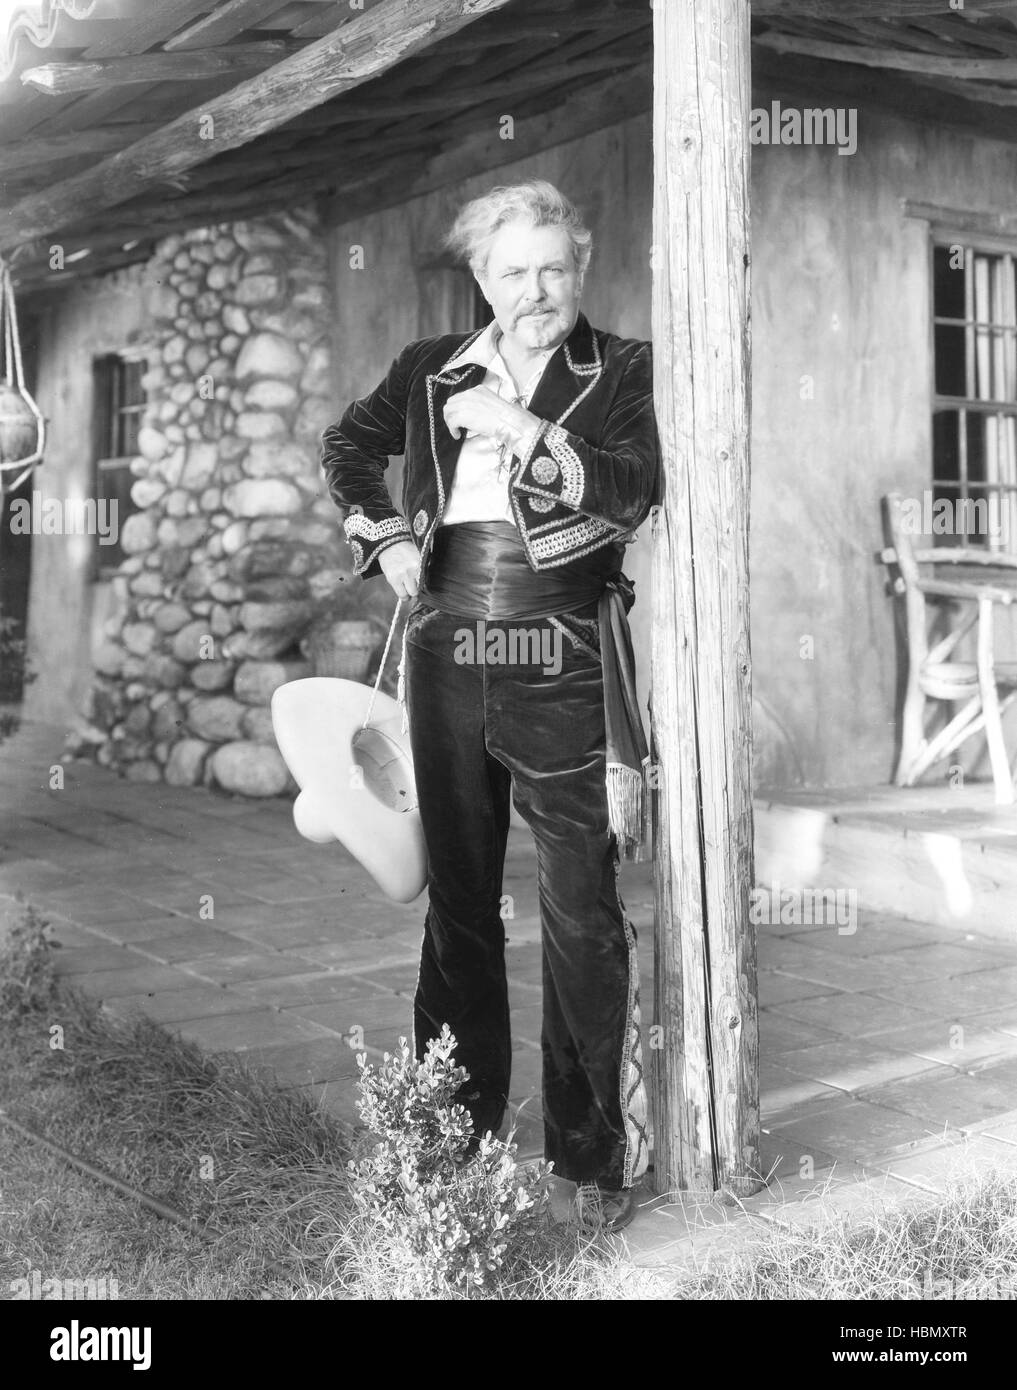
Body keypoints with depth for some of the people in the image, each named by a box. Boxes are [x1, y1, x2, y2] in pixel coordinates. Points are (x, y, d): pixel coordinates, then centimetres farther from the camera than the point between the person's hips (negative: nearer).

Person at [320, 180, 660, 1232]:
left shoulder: (620, 372, 3)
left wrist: (517, 426, -14)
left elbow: (632, 489, -12)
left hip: (566, 660, -3)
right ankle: (453, 1134, 26)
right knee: (456, 898, 12)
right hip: (448, 651, 4)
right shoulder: (431, 370, 12)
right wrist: (382, 534, 11)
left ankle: (595, 1156, 9)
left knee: (582, 910, -3)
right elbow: (346, 445, 26)